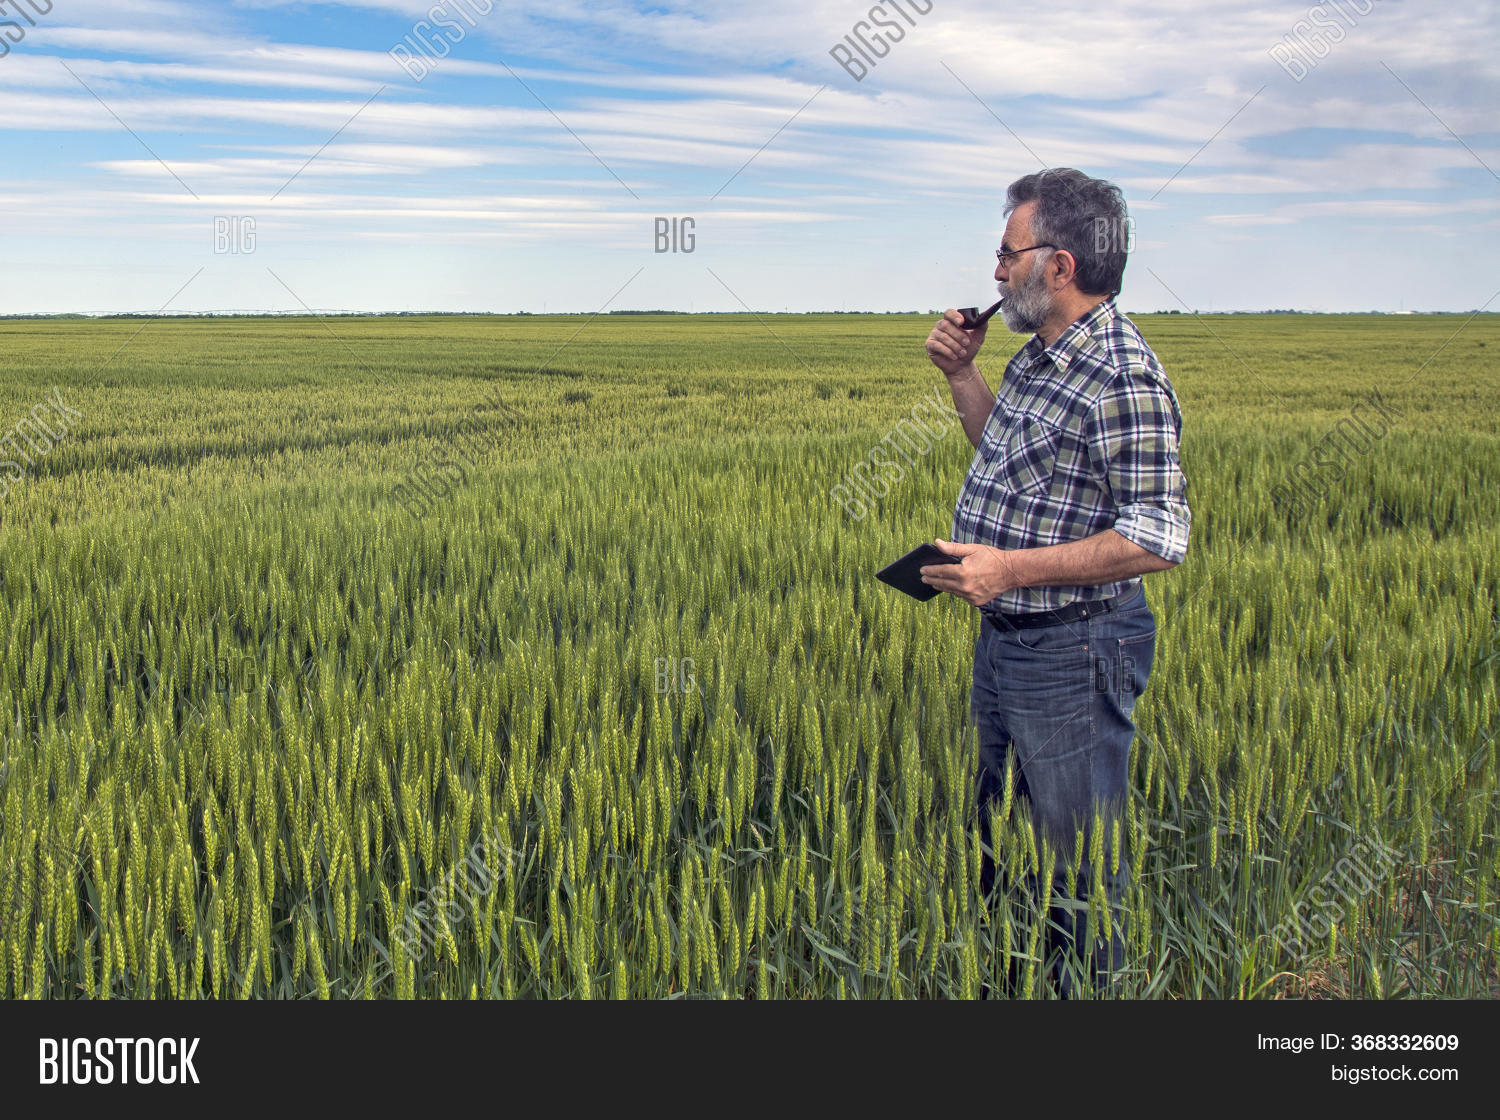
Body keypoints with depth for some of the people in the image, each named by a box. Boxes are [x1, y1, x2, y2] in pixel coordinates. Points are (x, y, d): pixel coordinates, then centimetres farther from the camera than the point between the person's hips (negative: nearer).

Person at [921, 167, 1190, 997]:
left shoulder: (1121, 378, -22)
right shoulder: (1039, 356, 8)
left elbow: (1159, 537, -26)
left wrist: (1012, 568, -29)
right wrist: (961, 375, 12)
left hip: (1073, 652, -10)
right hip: (1003, 638, 10)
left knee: (1080, 854, 6)